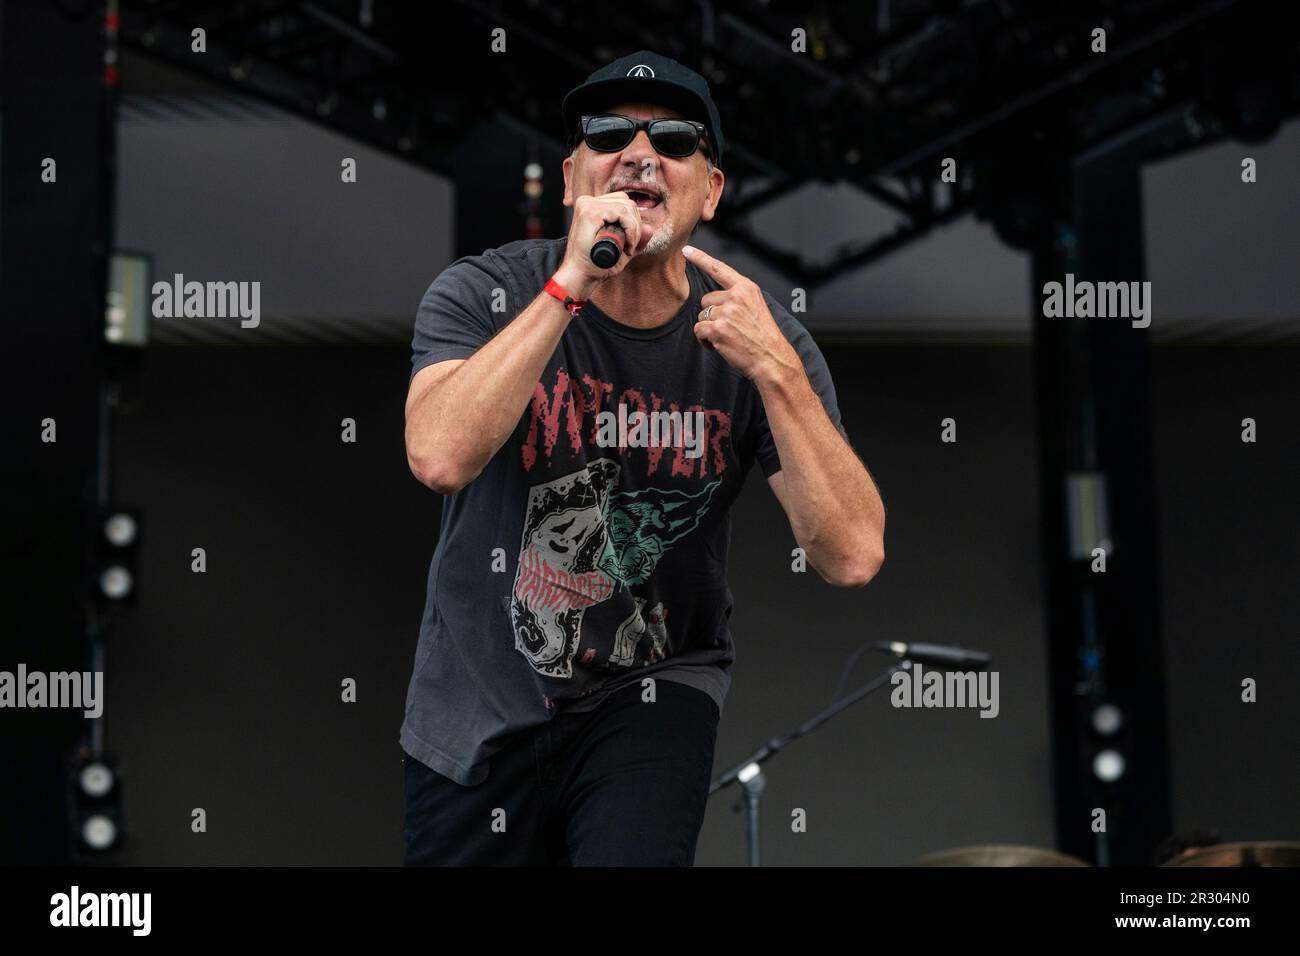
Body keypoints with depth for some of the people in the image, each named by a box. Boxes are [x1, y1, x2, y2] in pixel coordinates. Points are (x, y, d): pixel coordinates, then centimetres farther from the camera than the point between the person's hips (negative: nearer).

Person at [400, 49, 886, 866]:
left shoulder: (758, 336, -9)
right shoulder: (486, 293, -11)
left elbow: (852, 557, -19)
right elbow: (440, 458, -30)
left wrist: (776, 371, -28)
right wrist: (570, 285, -31)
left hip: (656, 693, 0)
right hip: (480, 700, 1)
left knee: (635, 856, -23)